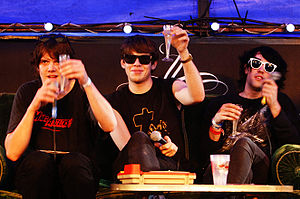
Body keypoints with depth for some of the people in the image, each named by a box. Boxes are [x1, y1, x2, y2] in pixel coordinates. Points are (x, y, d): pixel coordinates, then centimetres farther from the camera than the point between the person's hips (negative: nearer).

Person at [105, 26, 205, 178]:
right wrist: (156, 147, -23)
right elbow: (125, 145, -2)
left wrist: (183, 52, -23)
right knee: (139, 138, -33)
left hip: (169, 165, -1)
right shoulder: (115, 101, 12)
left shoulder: (169, 88, 12)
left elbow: (197, 96, -14)